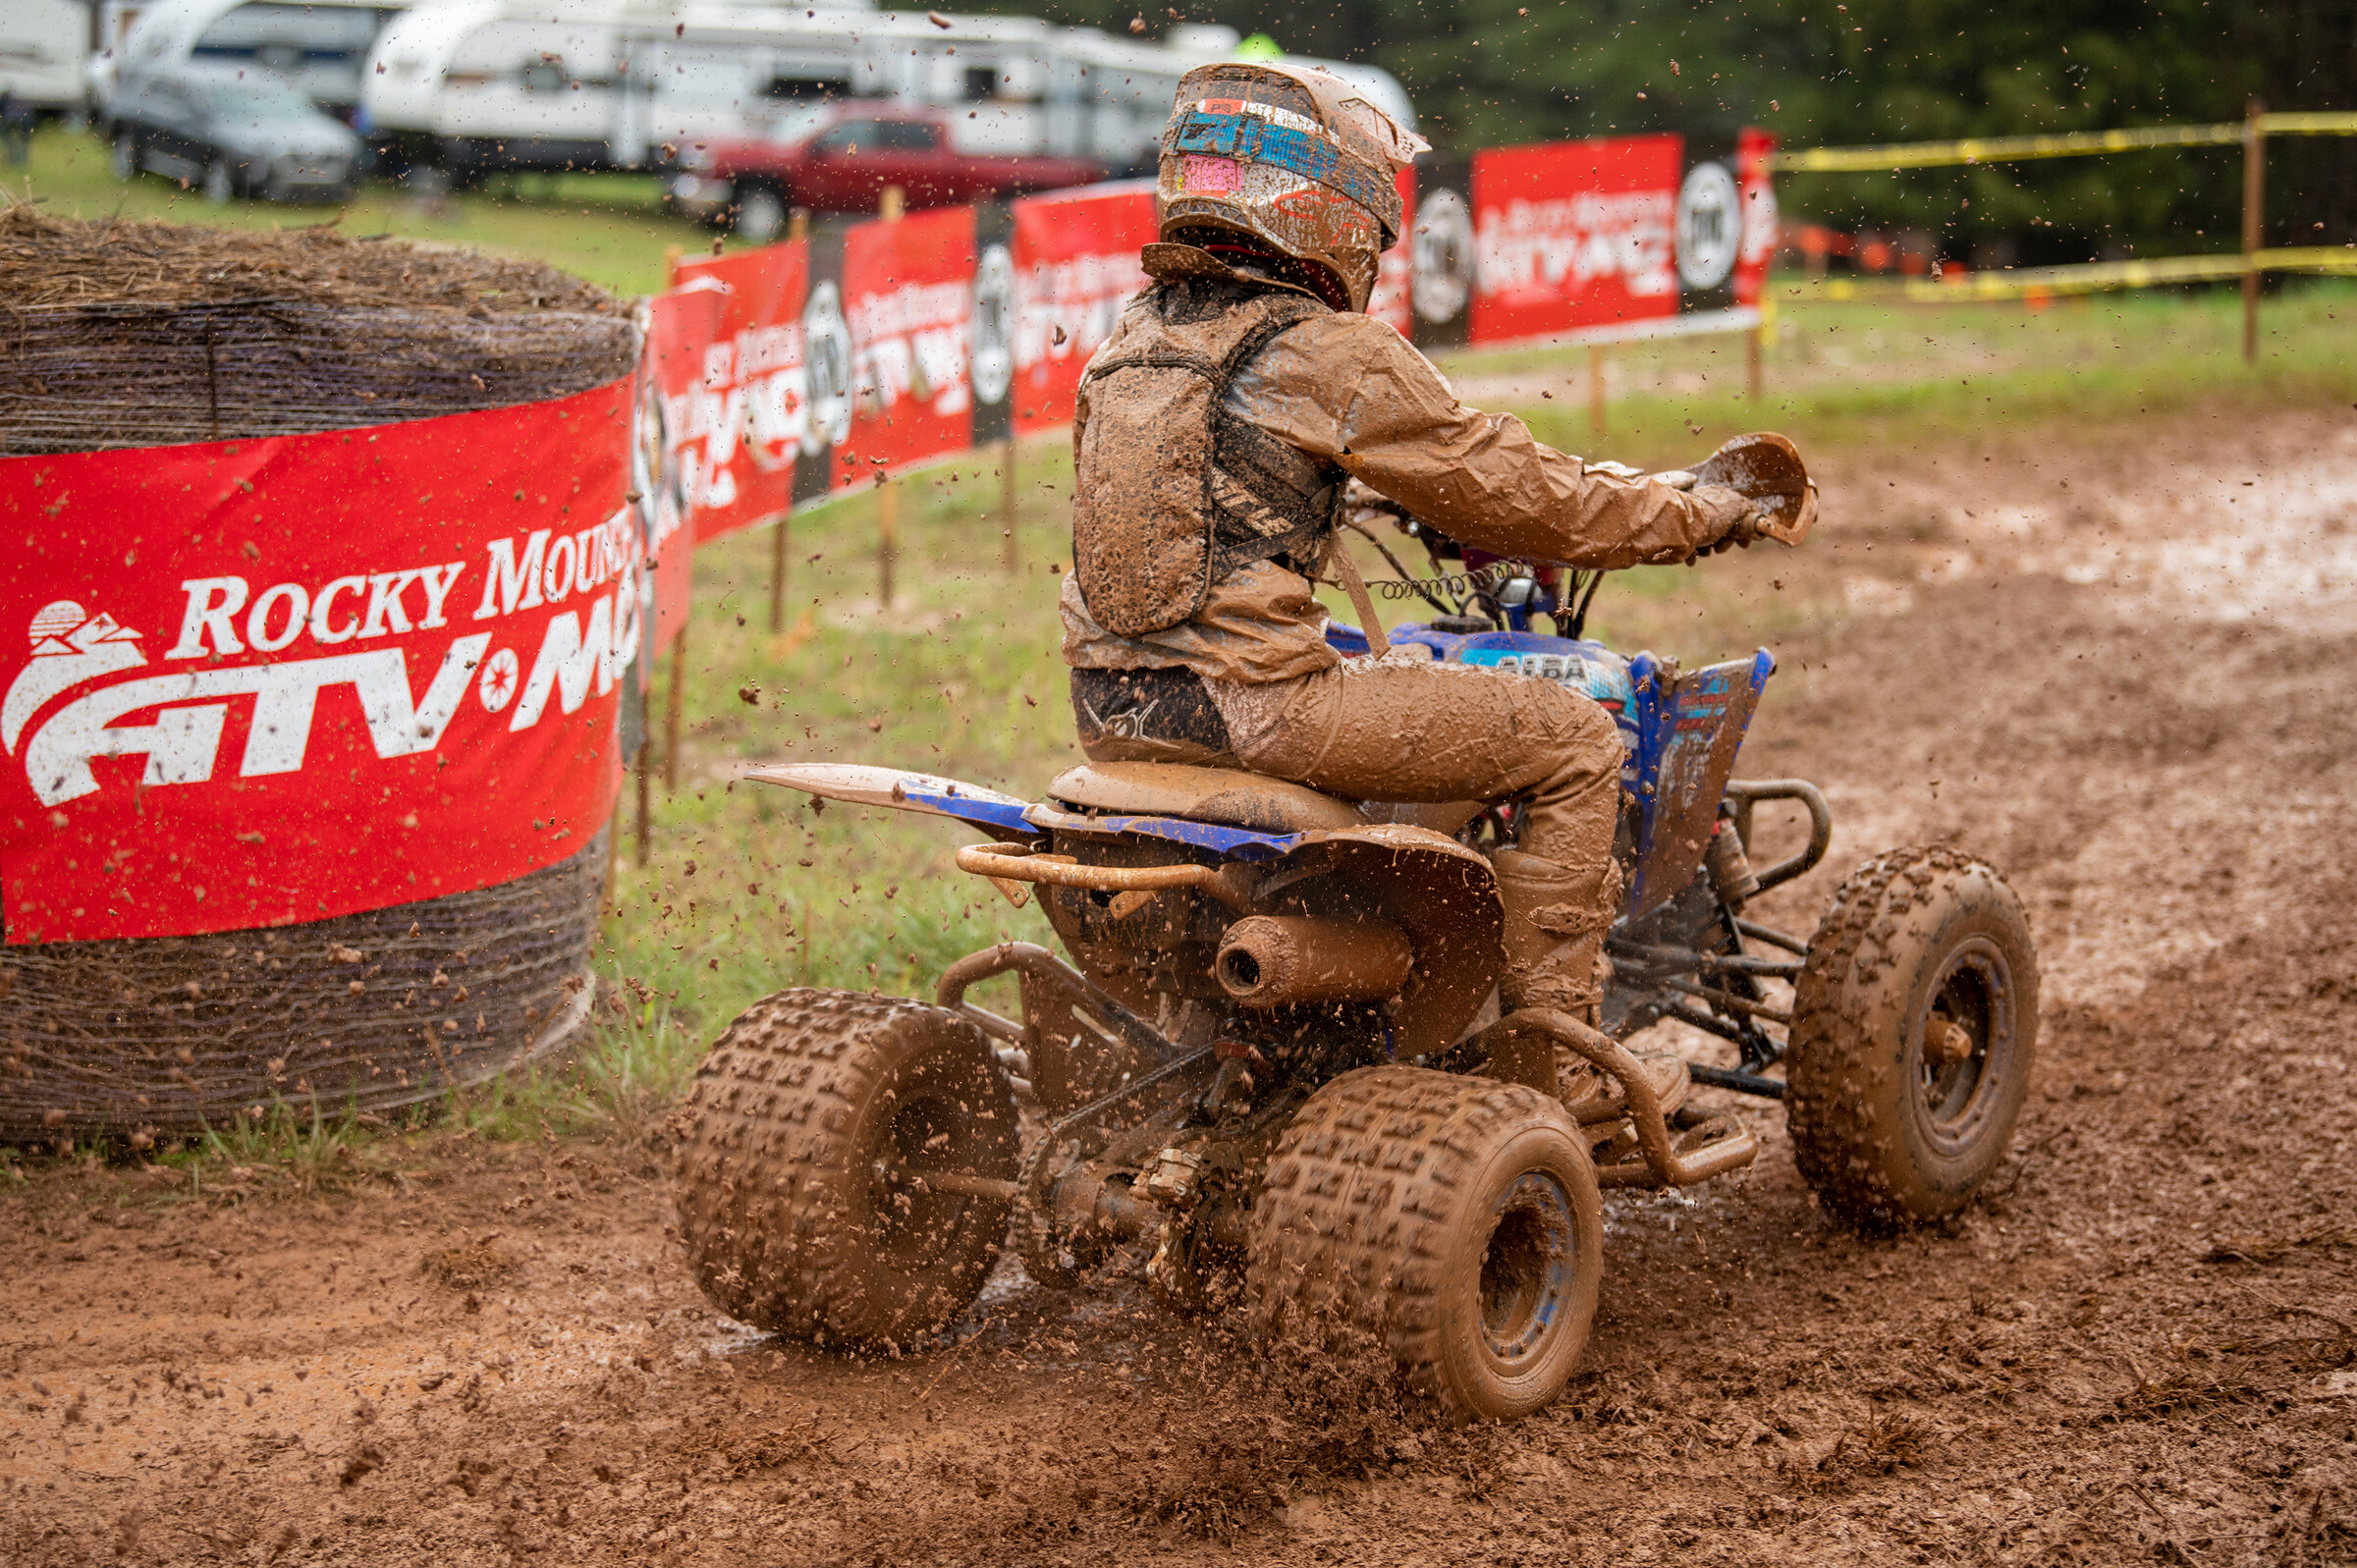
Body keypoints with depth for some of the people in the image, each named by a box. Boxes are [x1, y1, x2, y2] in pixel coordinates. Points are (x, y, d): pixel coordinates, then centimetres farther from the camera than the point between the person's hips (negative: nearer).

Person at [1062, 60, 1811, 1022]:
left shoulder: (1128, 340, 13)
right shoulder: (1334, 355, -10)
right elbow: (1507, 490, -4)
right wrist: (1692, 515, 9)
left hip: (1110, 714, 9)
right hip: (1250, 705, -8)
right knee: (1574, 741, 2)